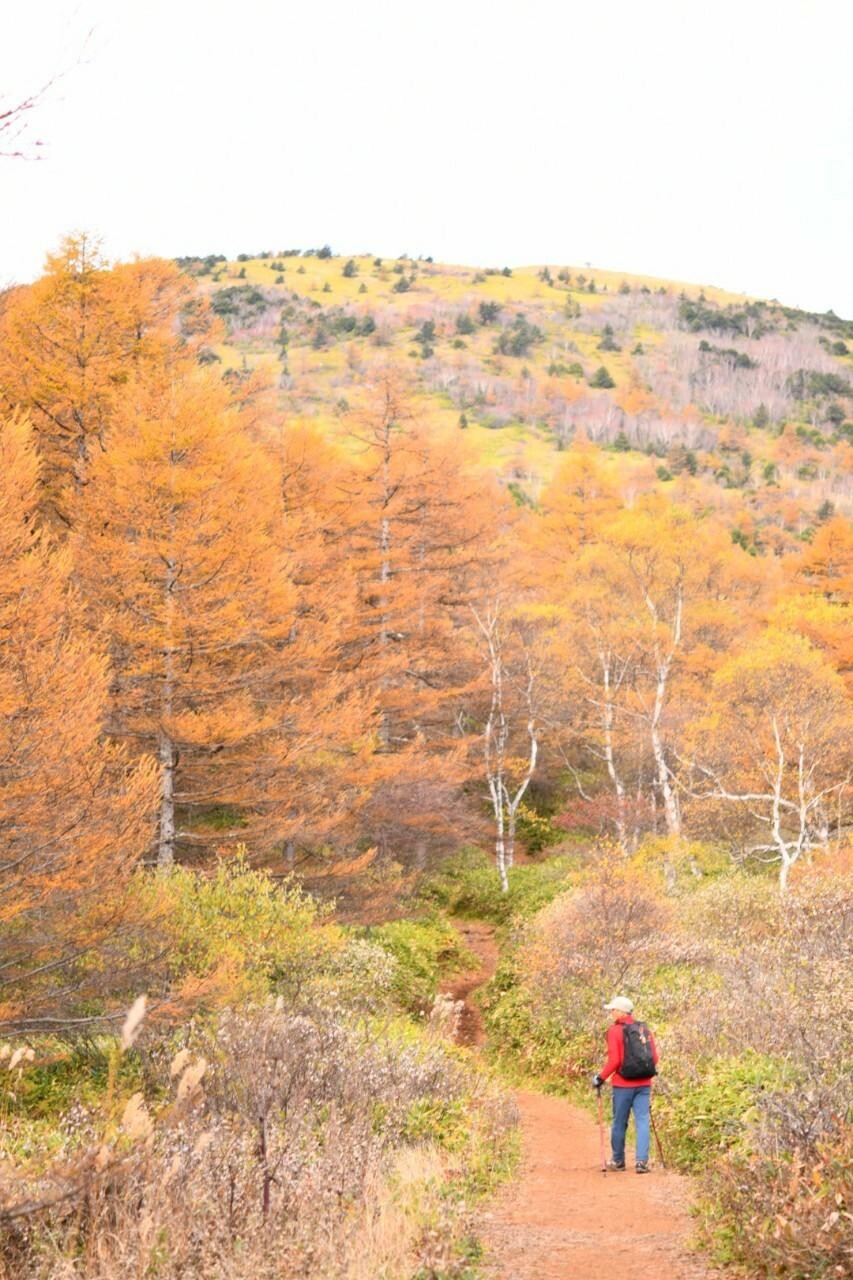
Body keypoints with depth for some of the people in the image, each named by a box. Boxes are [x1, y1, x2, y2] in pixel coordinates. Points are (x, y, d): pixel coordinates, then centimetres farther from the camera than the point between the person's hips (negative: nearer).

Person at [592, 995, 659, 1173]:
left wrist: (601, 1077, -4)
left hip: (623, 1085, -4)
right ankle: (641, 1161, -7)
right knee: (642, 1122, 3)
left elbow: (614, 1060, -15)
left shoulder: (615, 1030, -9)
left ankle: (618, 1160, 22)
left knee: (619, 1123, 10)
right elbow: (654, 1058, 6)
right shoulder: (644, 1029, 6)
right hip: (644, 1084, 4)